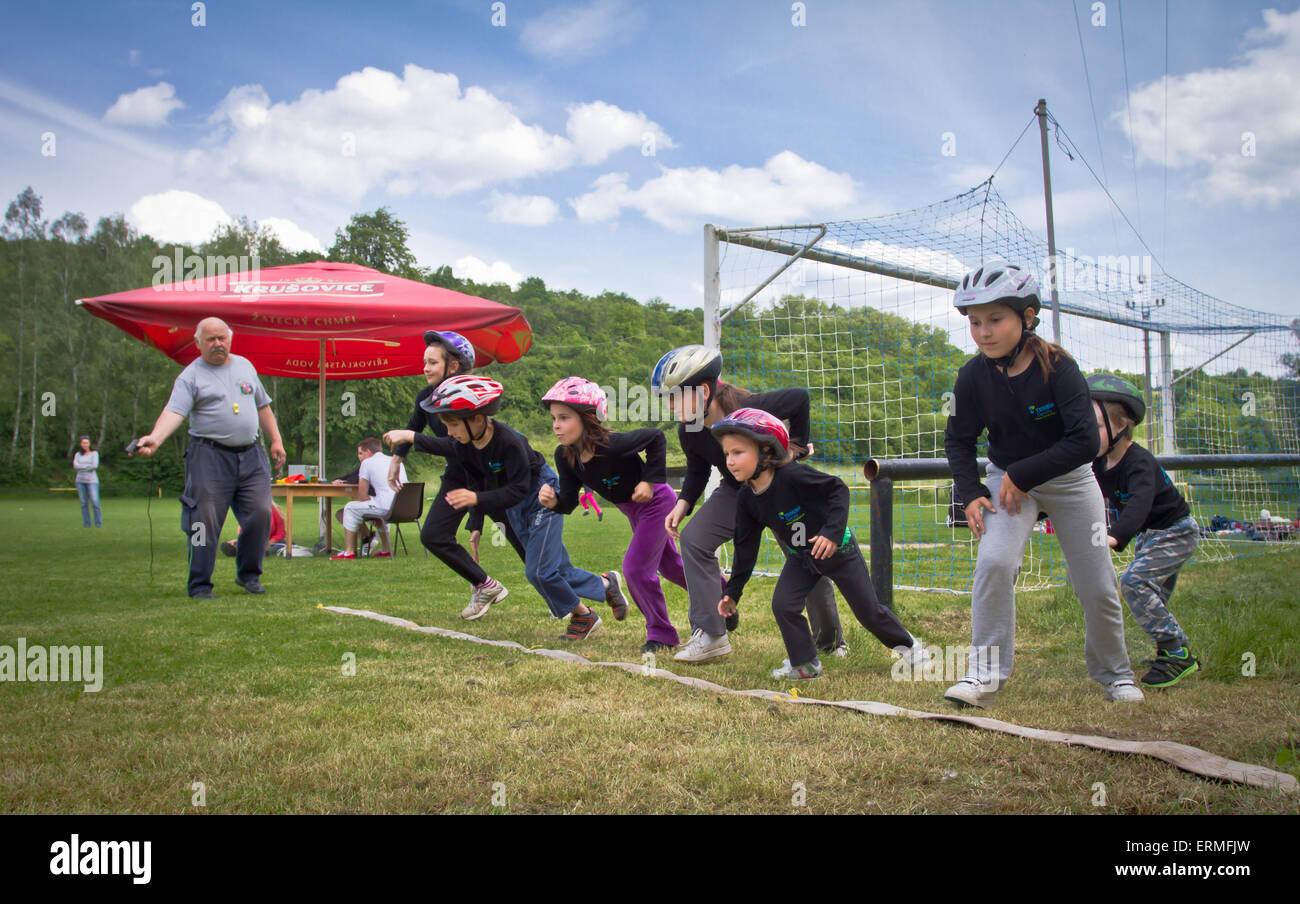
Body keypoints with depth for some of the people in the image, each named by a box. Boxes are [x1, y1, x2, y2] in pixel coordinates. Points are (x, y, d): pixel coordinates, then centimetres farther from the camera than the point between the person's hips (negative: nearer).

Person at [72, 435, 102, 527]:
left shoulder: (94, 453, 2)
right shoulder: (78, 455, 10)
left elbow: (95, 465, -12)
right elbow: (75, 465, -5)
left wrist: (82, 467, -5)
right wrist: (88, 466, -11)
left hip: (92, 480, -3)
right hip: (80, 481, 3)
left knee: (95, 502, -13)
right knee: (84, 503, 3)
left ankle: (98, 523, -5)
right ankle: (86, 523, 8)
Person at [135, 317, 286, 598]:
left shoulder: (245, 366, 17)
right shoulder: (191, 376, -1)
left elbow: (263, 406, 24)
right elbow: (174, 411, -15)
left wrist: (276, 440, 18)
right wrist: (154, 438, -33)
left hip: (251, 454, 5)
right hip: (210, 456, -5)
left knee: (260, 514, 0)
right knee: (205, 520, -6)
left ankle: (249, 575, 17)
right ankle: (200, 585, 4)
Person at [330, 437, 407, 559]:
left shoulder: (367, 463, 6)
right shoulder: (397, 461, 22)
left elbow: (362, 496, 4)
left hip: (387, 508, -7)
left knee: (350, 508, 15)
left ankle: (349, 551, 14)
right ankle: (386, 550, 34)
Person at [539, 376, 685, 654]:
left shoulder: (612, 445, -36)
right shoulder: (565, 456, -16)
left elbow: (655, 436, -22)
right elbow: (569, 501, -11)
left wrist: (650, 480, -23)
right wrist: (553, 501, -32)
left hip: (656, 502, -8)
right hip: (633, 511, 8)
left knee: (636, 567, -12)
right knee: (668, 564, 23)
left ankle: (661, 634, 8)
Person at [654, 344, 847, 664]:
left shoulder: (750, 409, -36)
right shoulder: (689, 432, -17)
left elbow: (800, 398, -24)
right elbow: (697, 470, 1)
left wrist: (798, 447, -16)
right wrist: (684, 502, -15)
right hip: (736, 491, 5)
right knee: (693, 539, -15)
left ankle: (831, 640, 21)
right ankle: (710, 635, -13)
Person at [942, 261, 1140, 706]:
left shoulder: (1056, 366, -23)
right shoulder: (974, 376, -14)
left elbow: (1085, 442, -26)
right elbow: (958, 440, 0)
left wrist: (1022, 475, -23)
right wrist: (971, 493, -12)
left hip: (1069, 480, -1)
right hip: (1009, 478, 1)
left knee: (1098, 587, 3)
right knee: (994, 561, -25)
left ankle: (1114, 672, 28)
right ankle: (986, 672, -15)